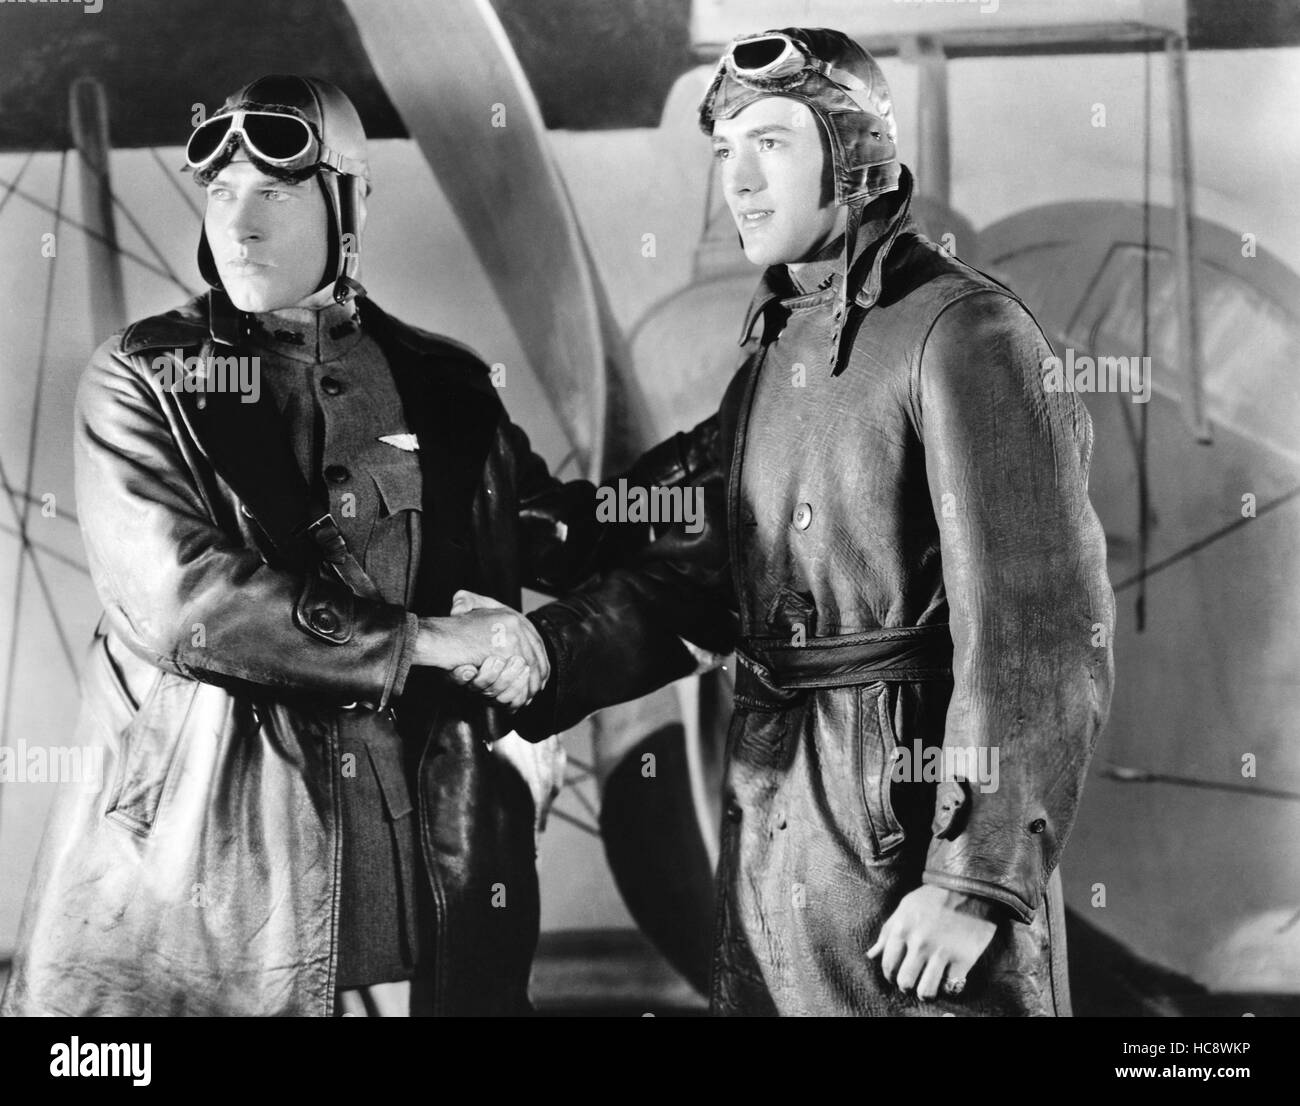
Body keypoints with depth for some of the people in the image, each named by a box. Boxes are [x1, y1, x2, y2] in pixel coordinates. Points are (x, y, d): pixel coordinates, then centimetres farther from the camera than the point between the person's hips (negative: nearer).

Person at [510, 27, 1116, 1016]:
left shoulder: (965, 333, -12)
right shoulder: (774, 347, 13)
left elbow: (1044, 638, -18)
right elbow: (684, 575, 12)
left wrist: (975, 886, -20)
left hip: (919, 825, -7)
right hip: (769, 825, 7)